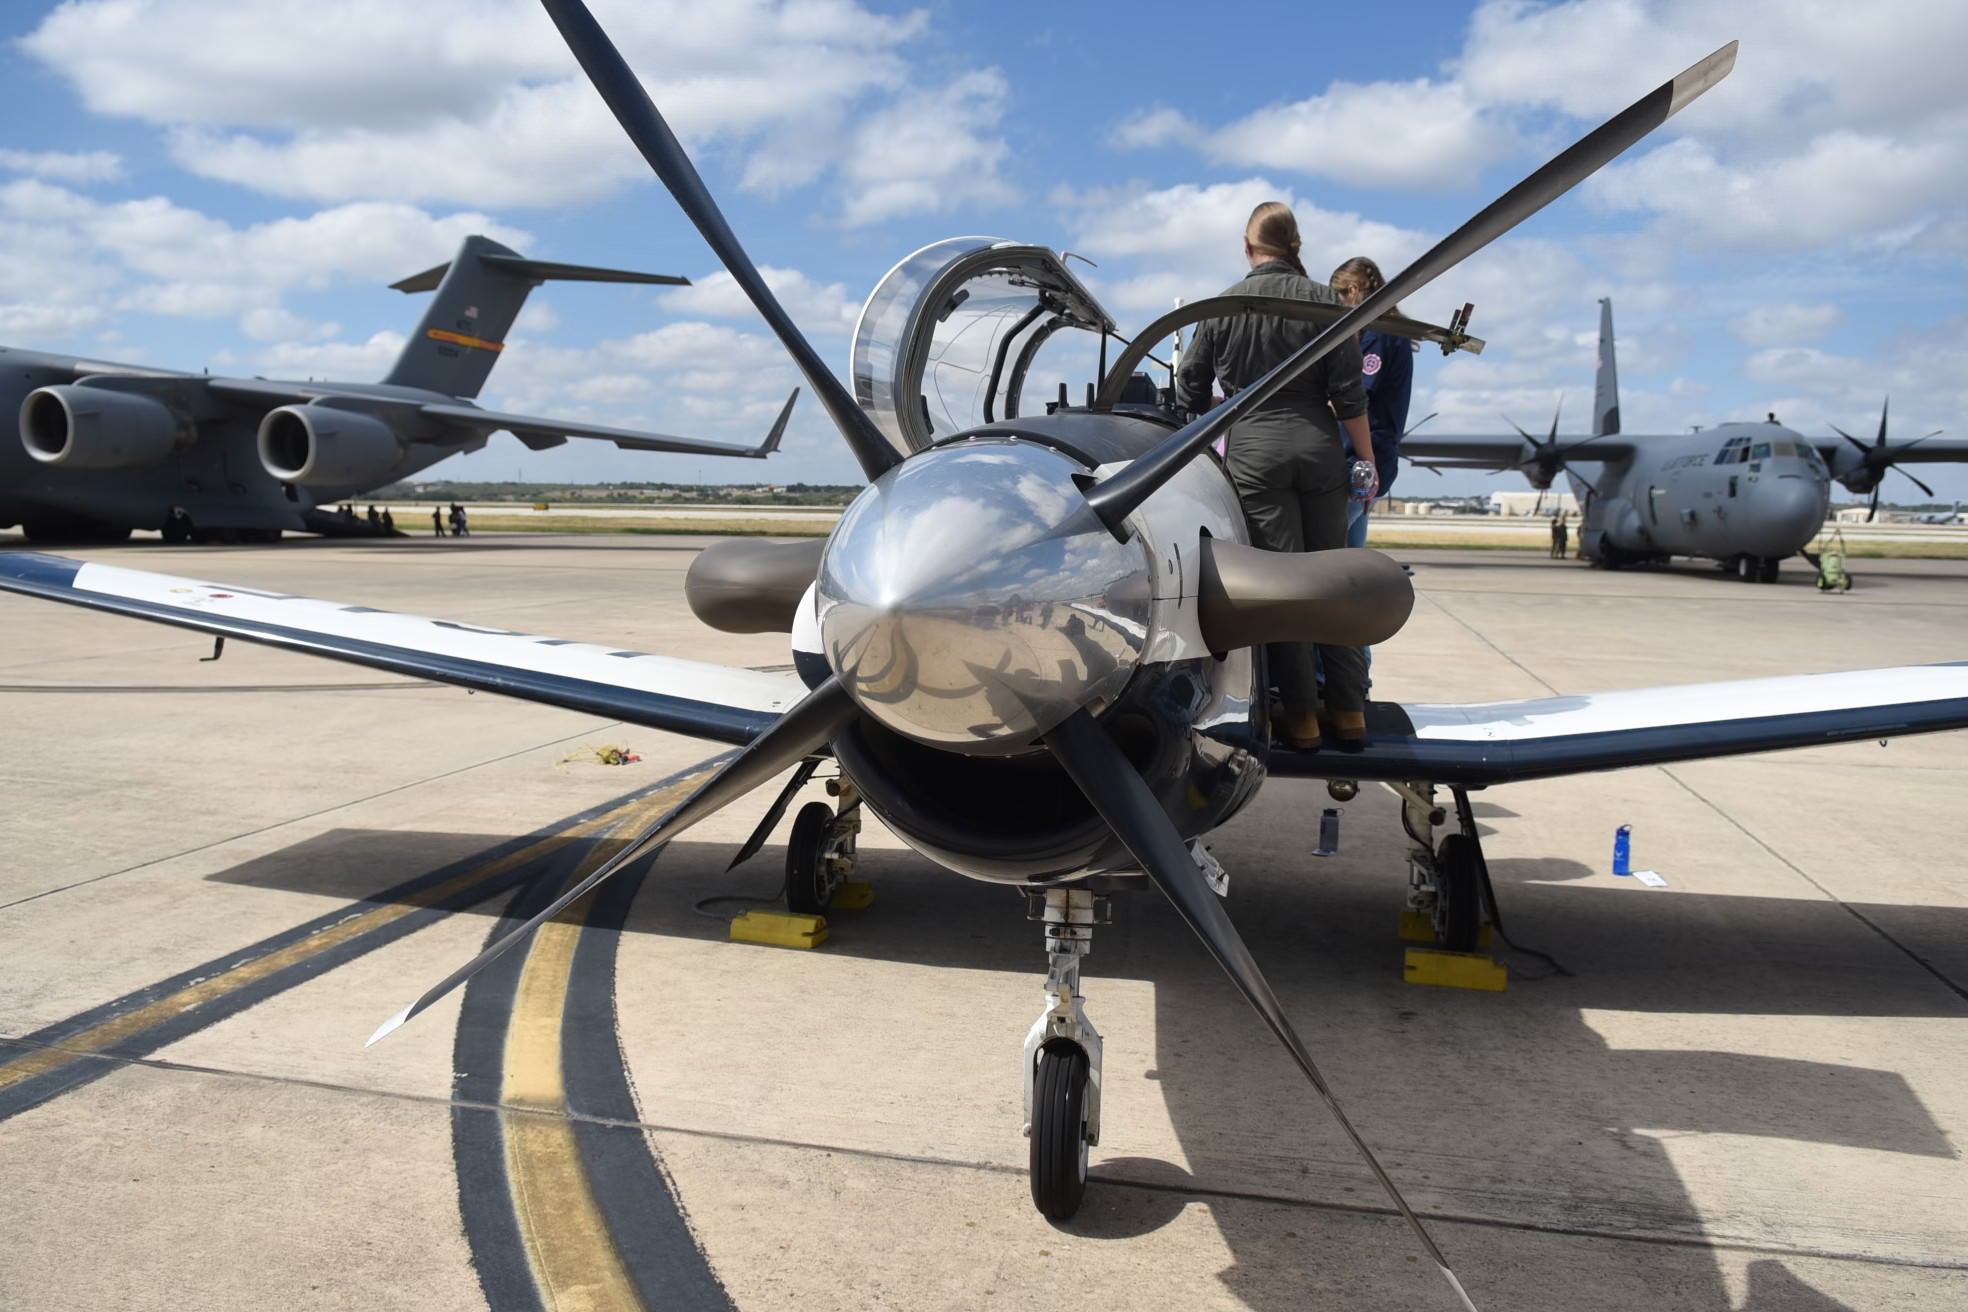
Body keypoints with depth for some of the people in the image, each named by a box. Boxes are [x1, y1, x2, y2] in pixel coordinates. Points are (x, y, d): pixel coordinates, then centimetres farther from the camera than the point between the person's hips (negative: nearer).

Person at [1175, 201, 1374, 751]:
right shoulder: (1324, 301, 1)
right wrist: (1367, 458, 5)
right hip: (1318, 447, 1)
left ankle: (1301, 714, 3)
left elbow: (1190, 392, 10)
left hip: (1253, 449, -1)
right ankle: (1348, 709, 12)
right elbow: (1349, 394, -3)